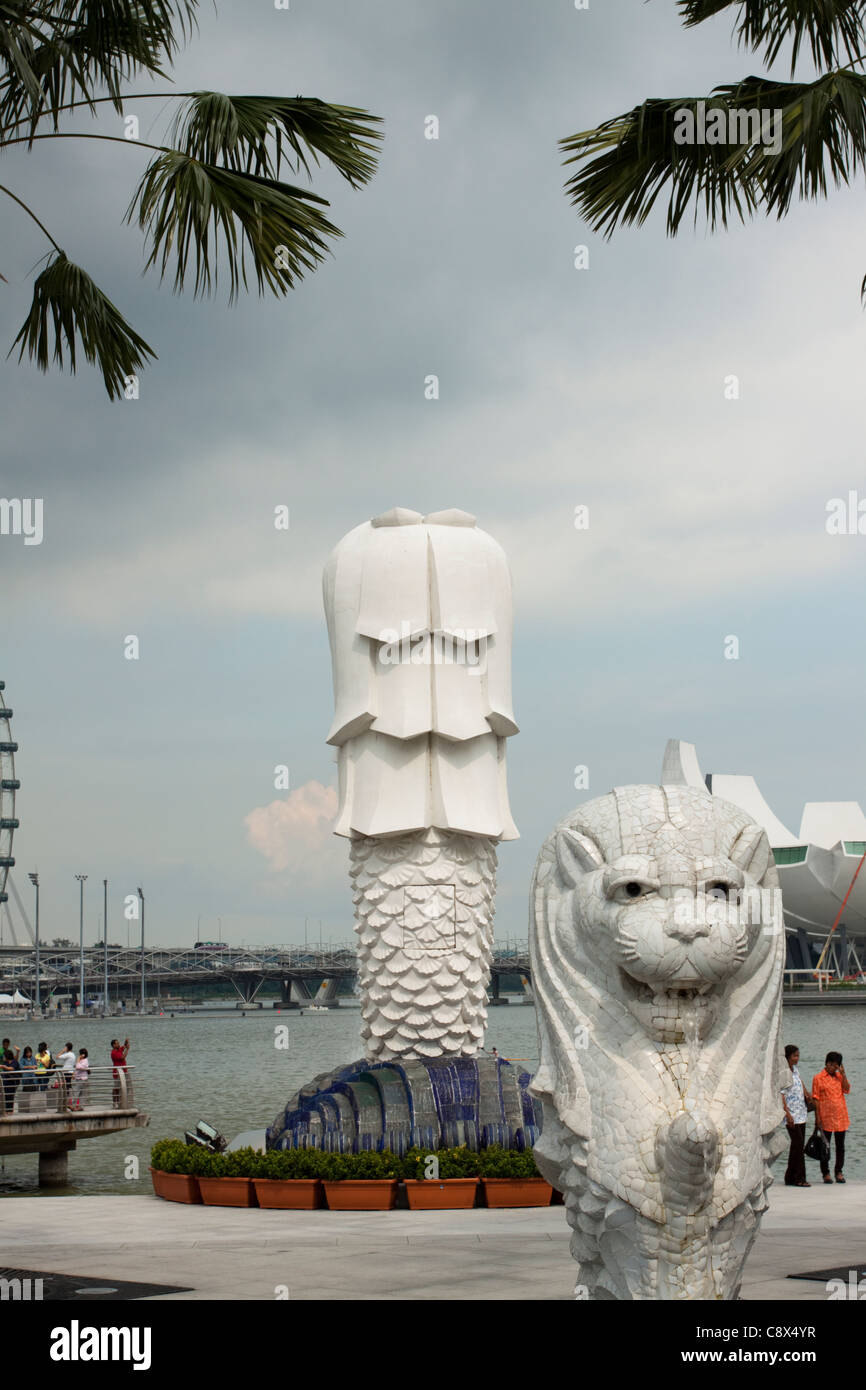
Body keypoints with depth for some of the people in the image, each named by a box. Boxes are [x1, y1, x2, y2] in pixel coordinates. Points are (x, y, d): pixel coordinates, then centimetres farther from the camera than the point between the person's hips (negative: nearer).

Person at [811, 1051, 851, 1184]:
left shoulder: (839, 1077, 13)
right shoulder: (818, 1078, 0)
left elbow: (847, 1089, -2)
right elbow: (816, 1098, -3)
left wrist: (843, 1074, -6)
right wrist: (817, 1117, -9)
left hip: (841, 1116, 4)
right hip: (826, 1117, -4)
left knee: (840, 1145, 7)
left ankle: (839, 1172, 16)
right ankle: (826, 1173, 7)